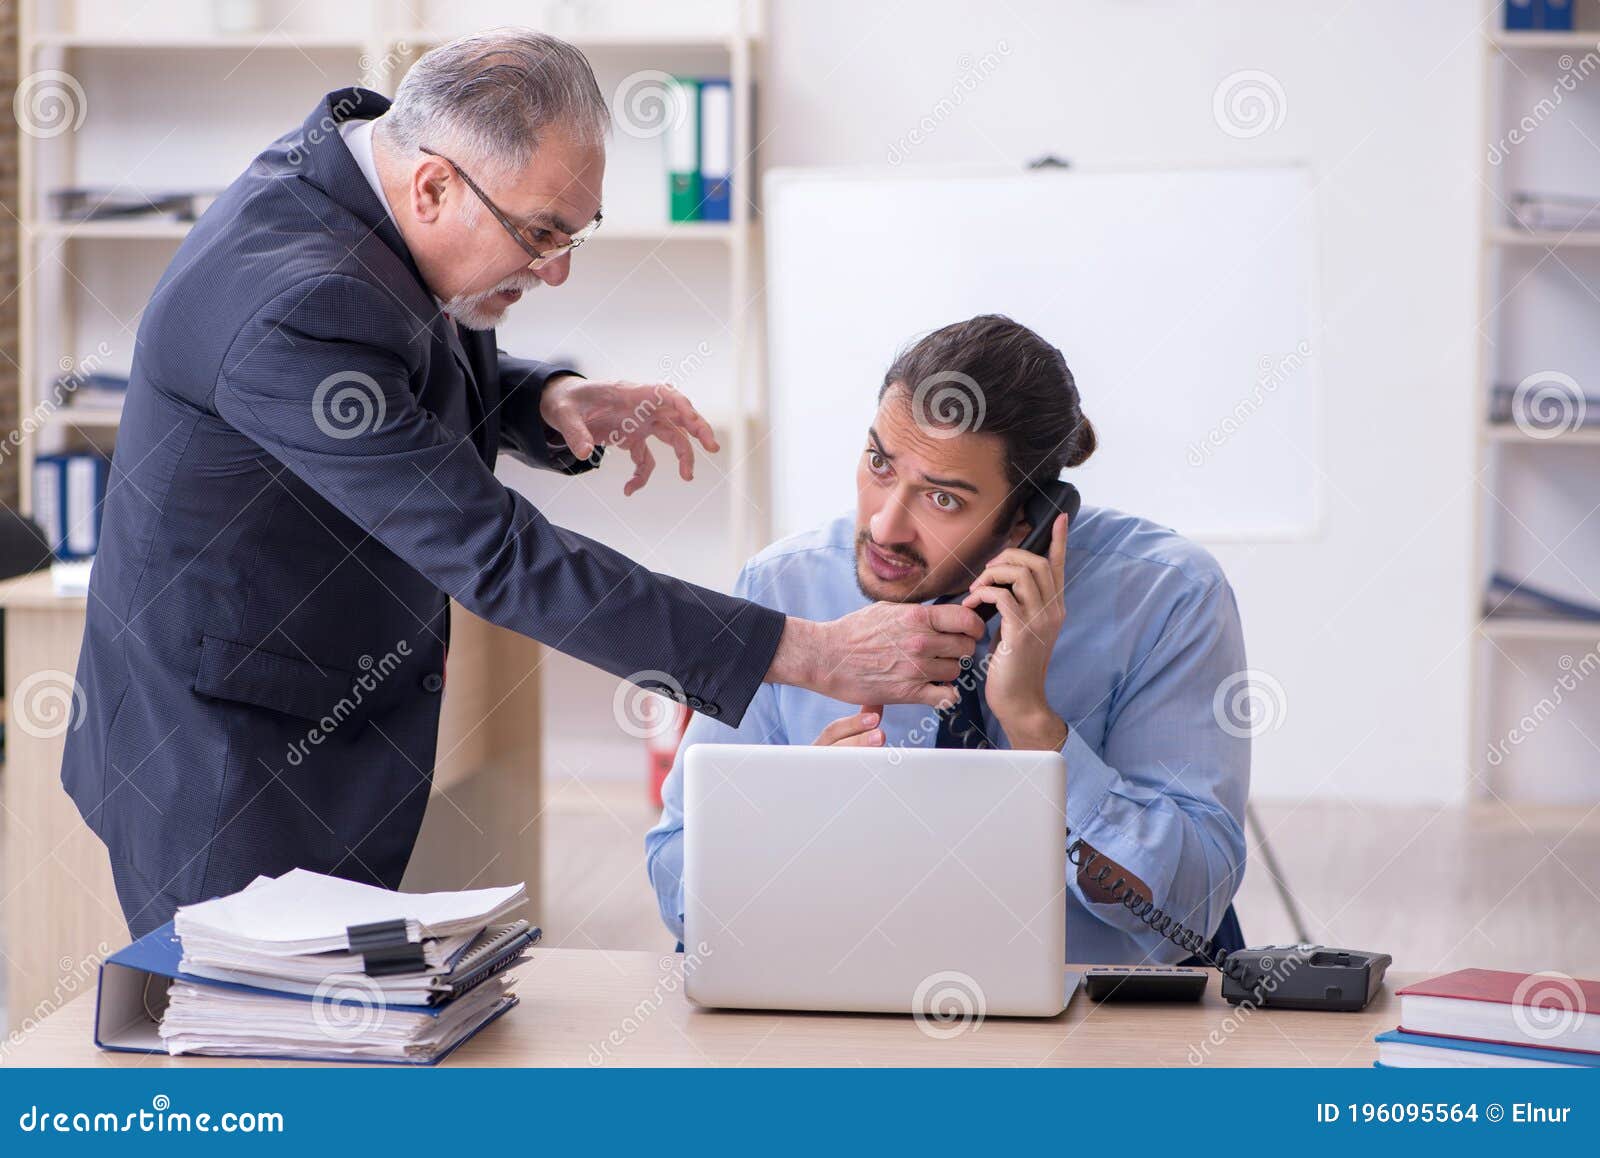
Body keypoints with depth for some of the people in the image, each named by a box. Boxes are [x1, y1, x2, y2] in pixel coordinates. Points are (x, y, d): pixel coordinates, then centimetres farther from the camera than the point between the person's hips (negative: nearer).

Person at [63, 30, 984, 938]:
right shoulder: (297, 307, -31)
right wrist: (813, 655, -33)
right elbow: (495, 558, -32)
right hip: (224, 760, -9)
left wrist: (549, 403, -8)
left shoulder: (368, 157, -2)